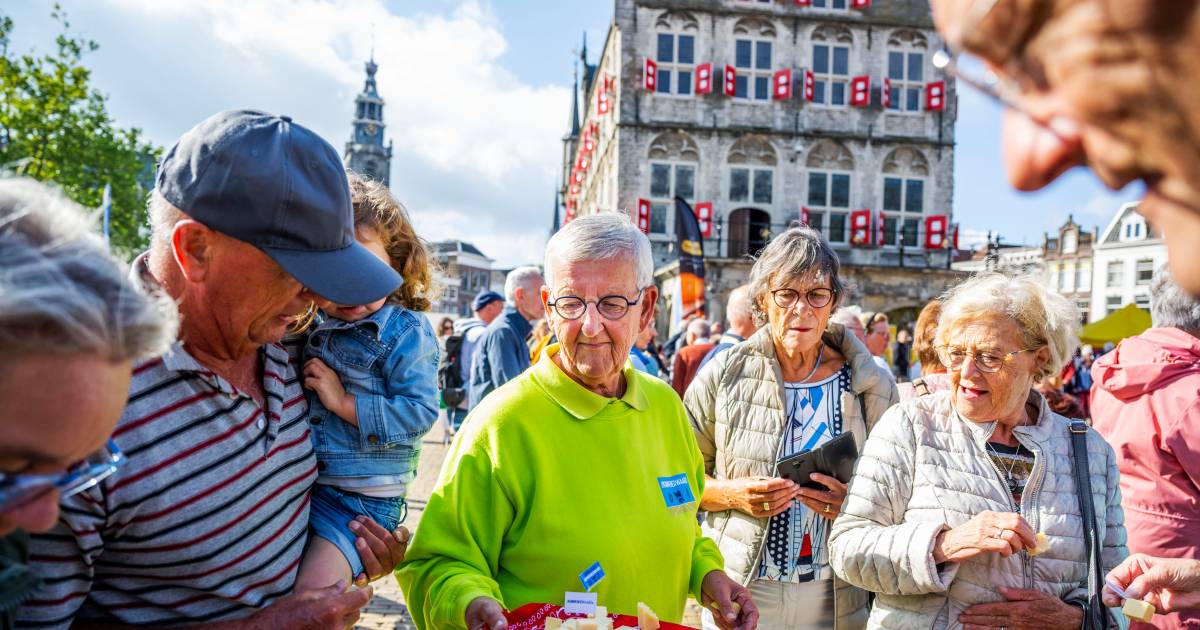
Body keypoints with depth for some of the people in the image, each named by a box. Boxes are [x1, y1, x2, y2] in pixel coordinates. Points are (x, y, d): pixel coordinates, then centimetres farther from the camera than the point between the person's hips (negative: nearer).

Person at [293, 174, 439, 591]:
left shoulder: (407, 331, -11)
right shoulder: (313, 327, 7)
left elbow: (420, 413, -18)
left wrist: (345, 403, -18)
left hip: (361, 498, -6)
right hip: (299, 483, 7)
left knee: (311, 590, -20)